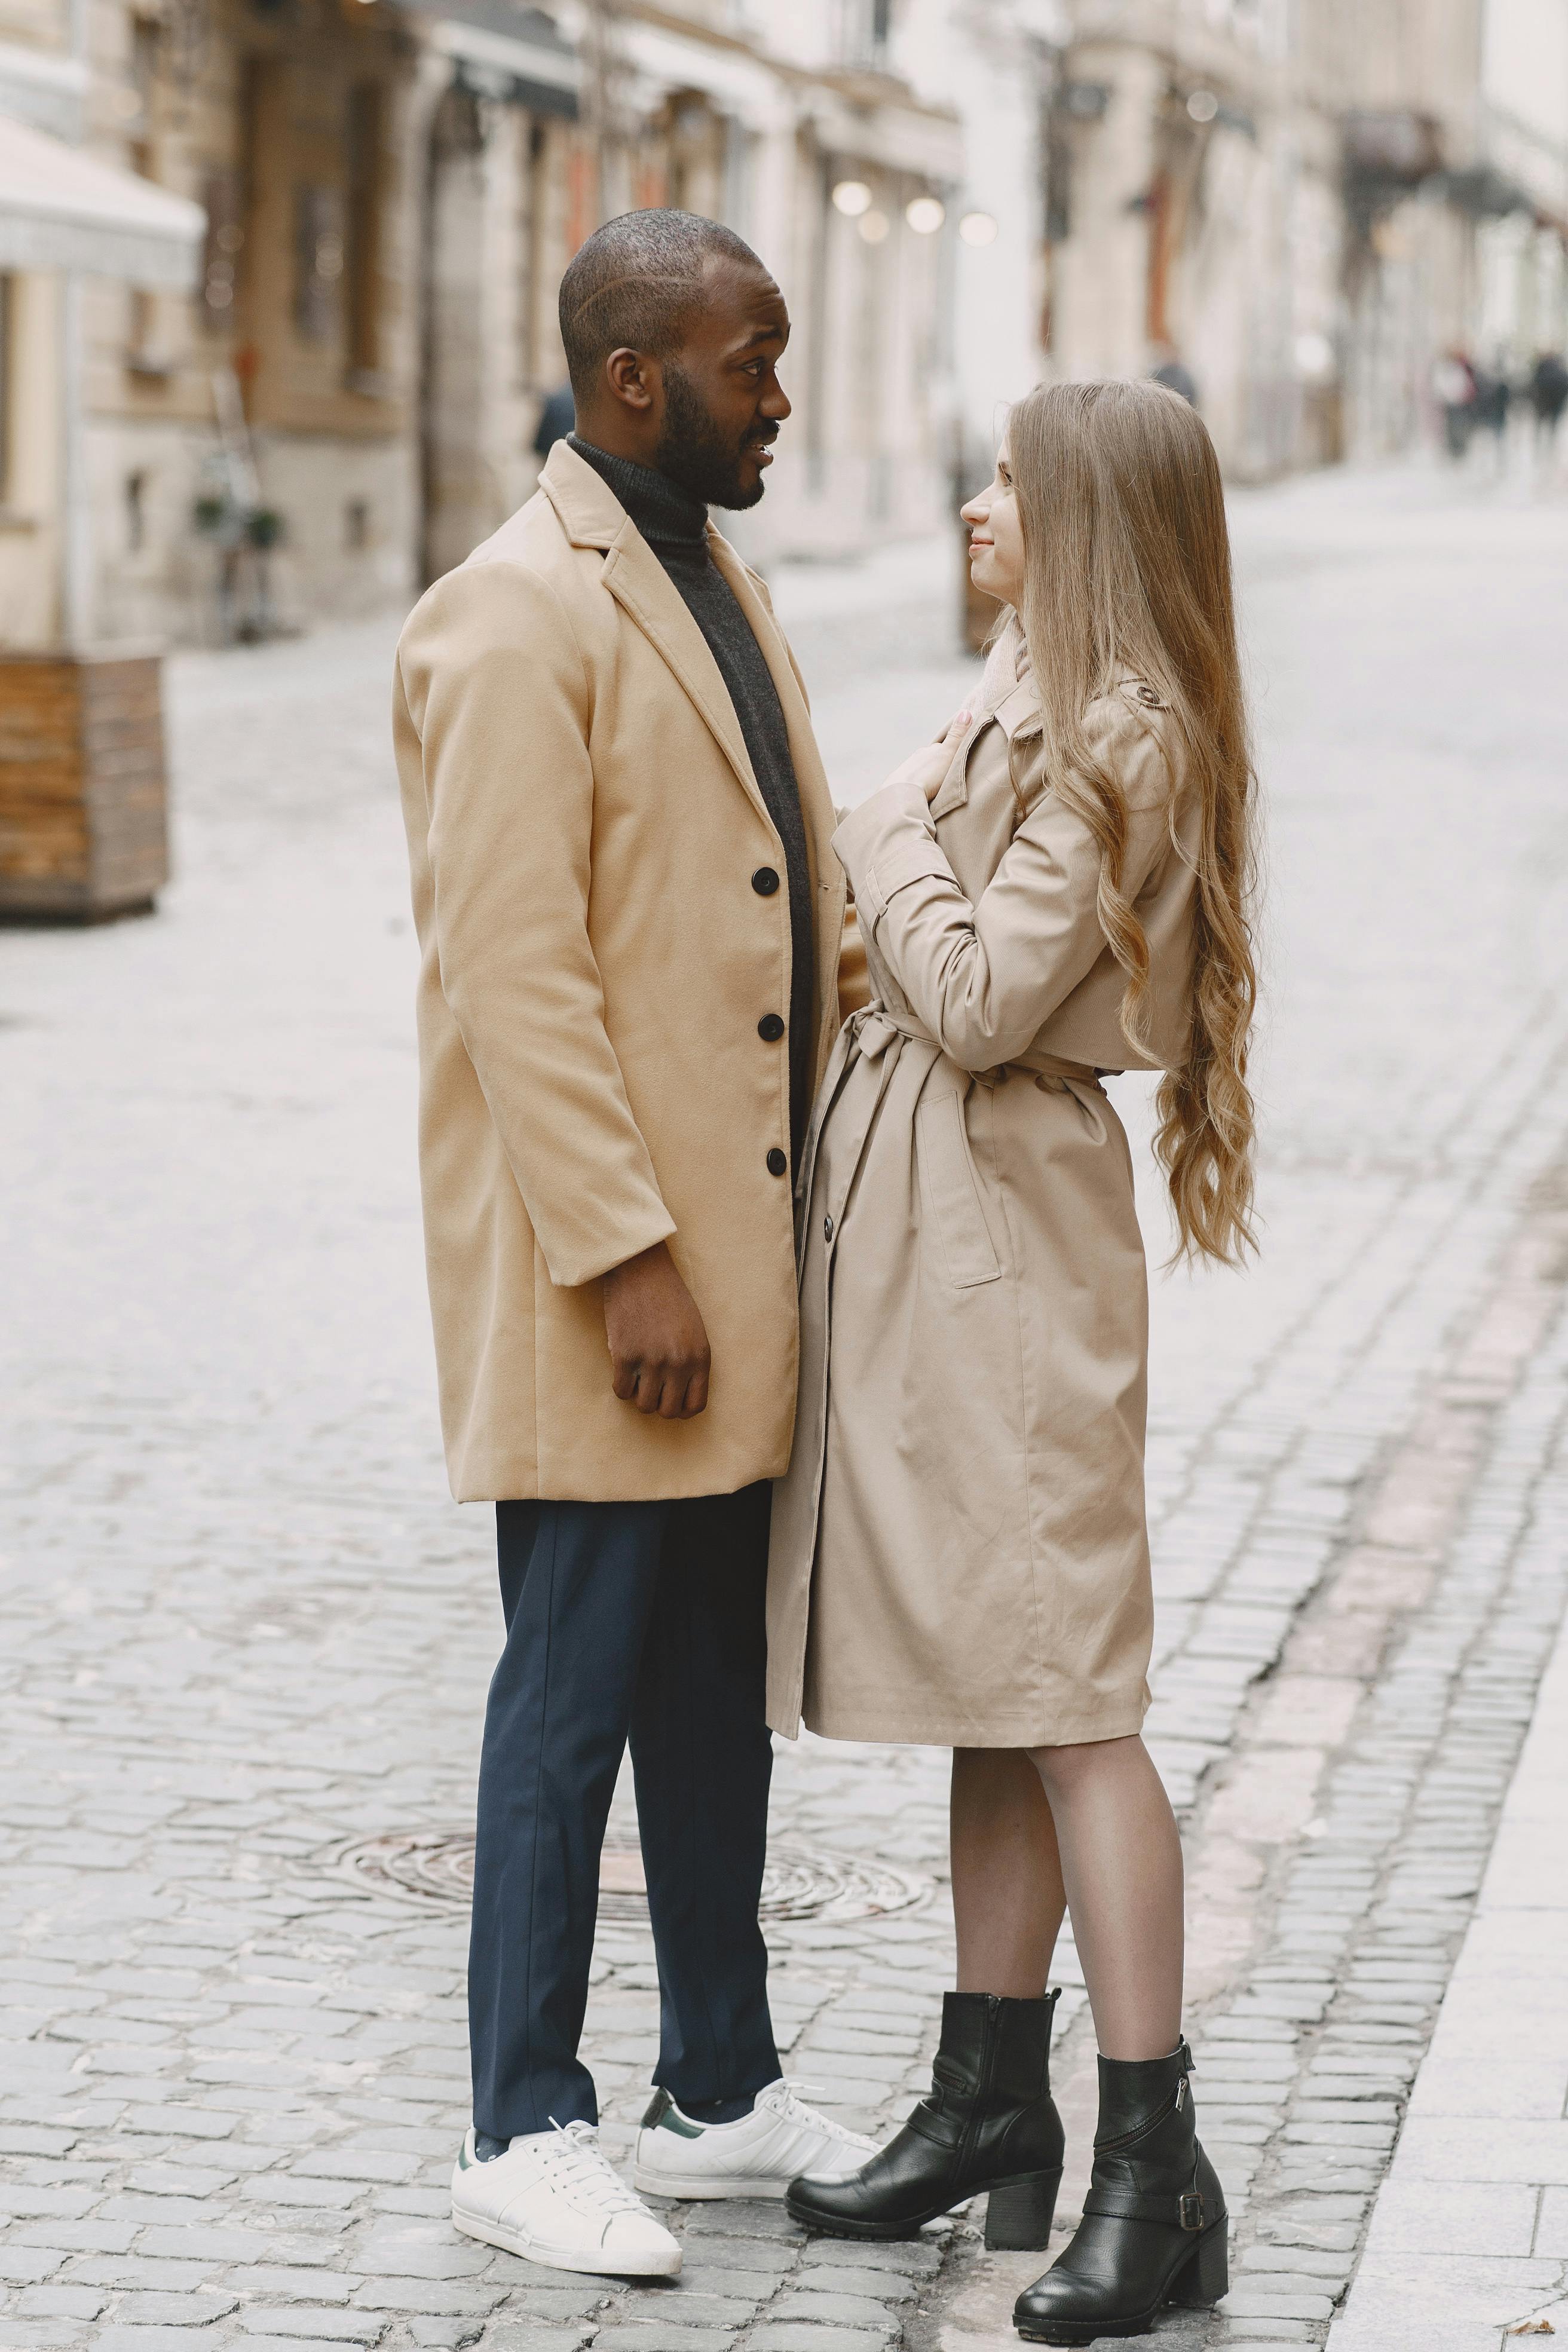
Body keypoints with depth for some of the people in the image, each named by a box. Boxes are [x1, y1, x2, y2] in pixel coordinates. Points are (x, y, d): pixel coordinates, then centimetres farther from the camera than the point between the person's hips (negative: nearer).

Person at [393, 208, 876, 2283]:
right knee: (577, 1686, -2)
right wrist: (625, 1260, -22)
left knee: (721, 1688, 15)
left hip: (748, 1247, 9)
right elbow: (514, 973, -19)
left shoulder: (716, 583, 15)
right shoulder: (514, 619, -15)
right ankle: (526, 2134, 8)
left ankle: (723, 2094, 25)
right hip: (601, 1276, -9)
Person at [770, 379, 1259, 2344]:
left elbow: (980, 1000, -18)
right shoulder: (1031, 710, 15)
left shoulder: (1125, 741, -14)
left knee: (1063, 1692, -10)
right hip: (916, 1220, 10)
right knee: (987, 1685, 14)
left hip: (1010, 1233, -10)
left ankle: (1152, 2168, -7)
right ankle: (991, 2104, 22)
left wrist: (888, 847, -6)